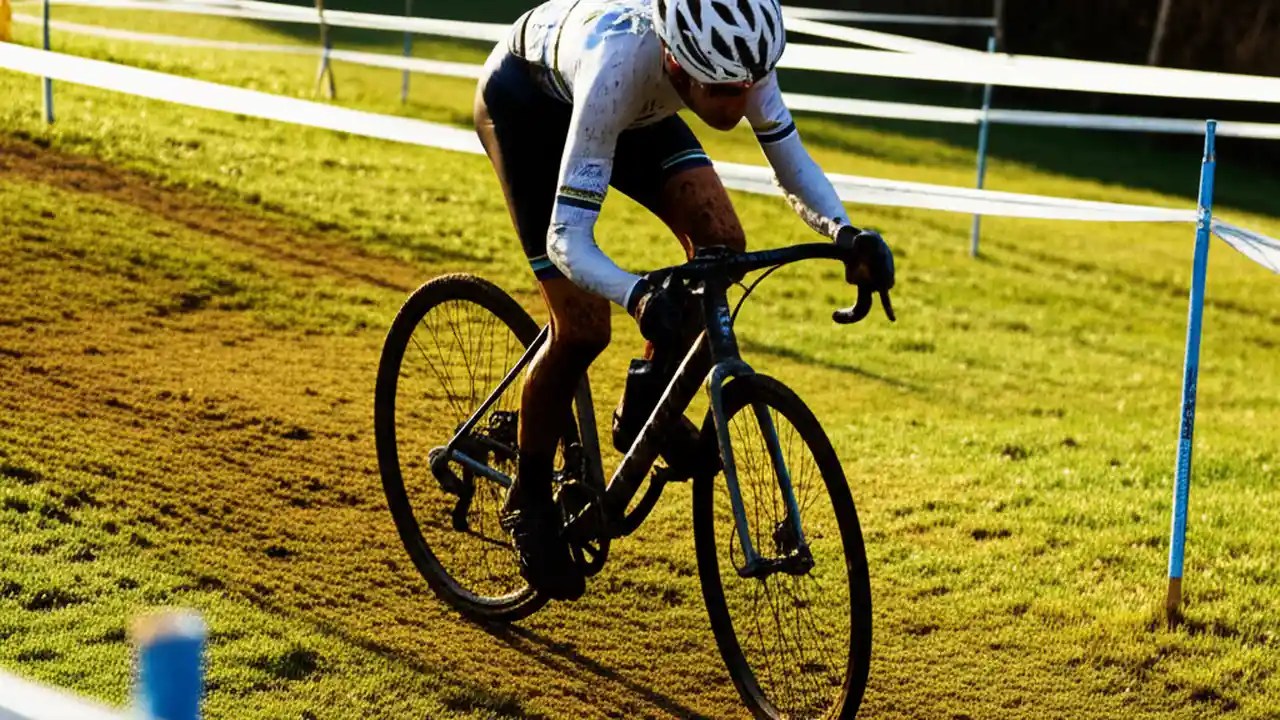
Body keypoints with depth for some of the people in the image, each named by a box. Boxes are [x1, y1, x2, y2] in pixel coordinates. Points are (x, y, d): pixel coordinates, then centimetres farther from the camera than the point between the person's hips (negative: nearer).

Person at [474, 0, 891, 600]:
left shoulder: (736, 54, -31)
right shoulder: (619, 69, -44)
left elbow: (793, 166, -17)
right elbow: (566, 239, -43)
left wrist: (843, 231, -38)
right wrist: (637, 296, -61)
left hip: (635, 109, 5)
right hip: (523, 97, -5)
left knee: (720, 242, -17)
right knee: (584, 329, -15)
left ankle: (644, 415, 5)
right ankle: (528, 499, 9)